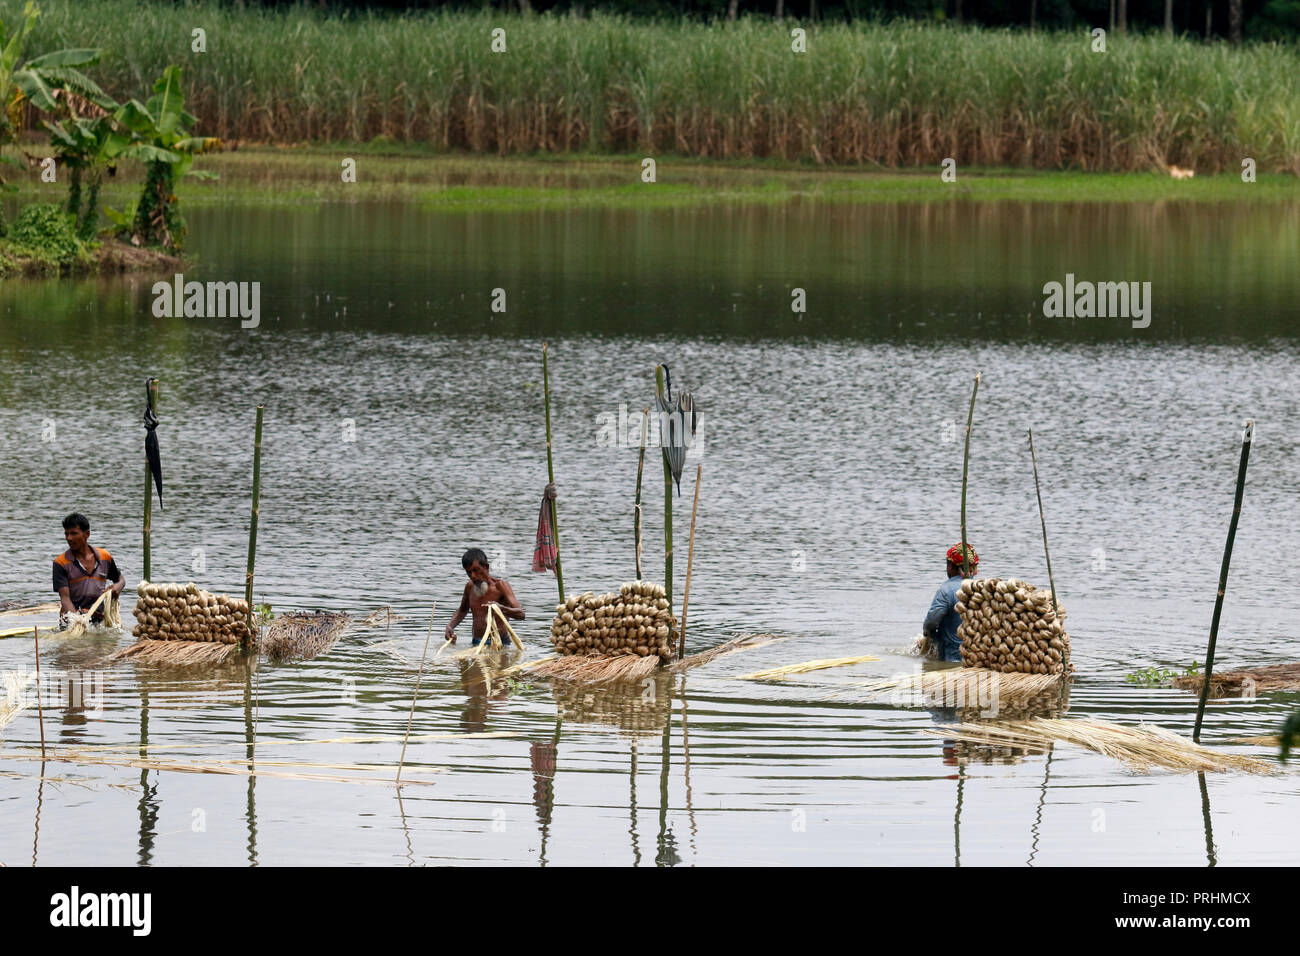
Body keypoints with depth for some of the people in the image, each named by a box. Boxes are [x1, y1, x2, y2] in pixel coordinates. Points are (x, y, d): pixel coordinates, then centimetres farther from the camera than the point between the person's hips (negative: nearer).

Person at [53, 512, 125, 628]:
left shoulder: (105, 557, 11)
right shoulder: (61, 563, 1)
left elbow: (121, 579, 28)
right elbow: (65, 597, -8)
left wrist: (117, 587, 2)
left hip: (98, 619, 3)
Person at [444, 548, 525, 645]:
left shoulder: (499, 585, -6)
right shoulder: (470, 587, 13)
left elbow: (521, 614, -16)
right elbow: (462, 611, 34)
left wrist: (501, 608, -36)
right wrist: (450, 626, 15)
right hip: (476, 645, 5)